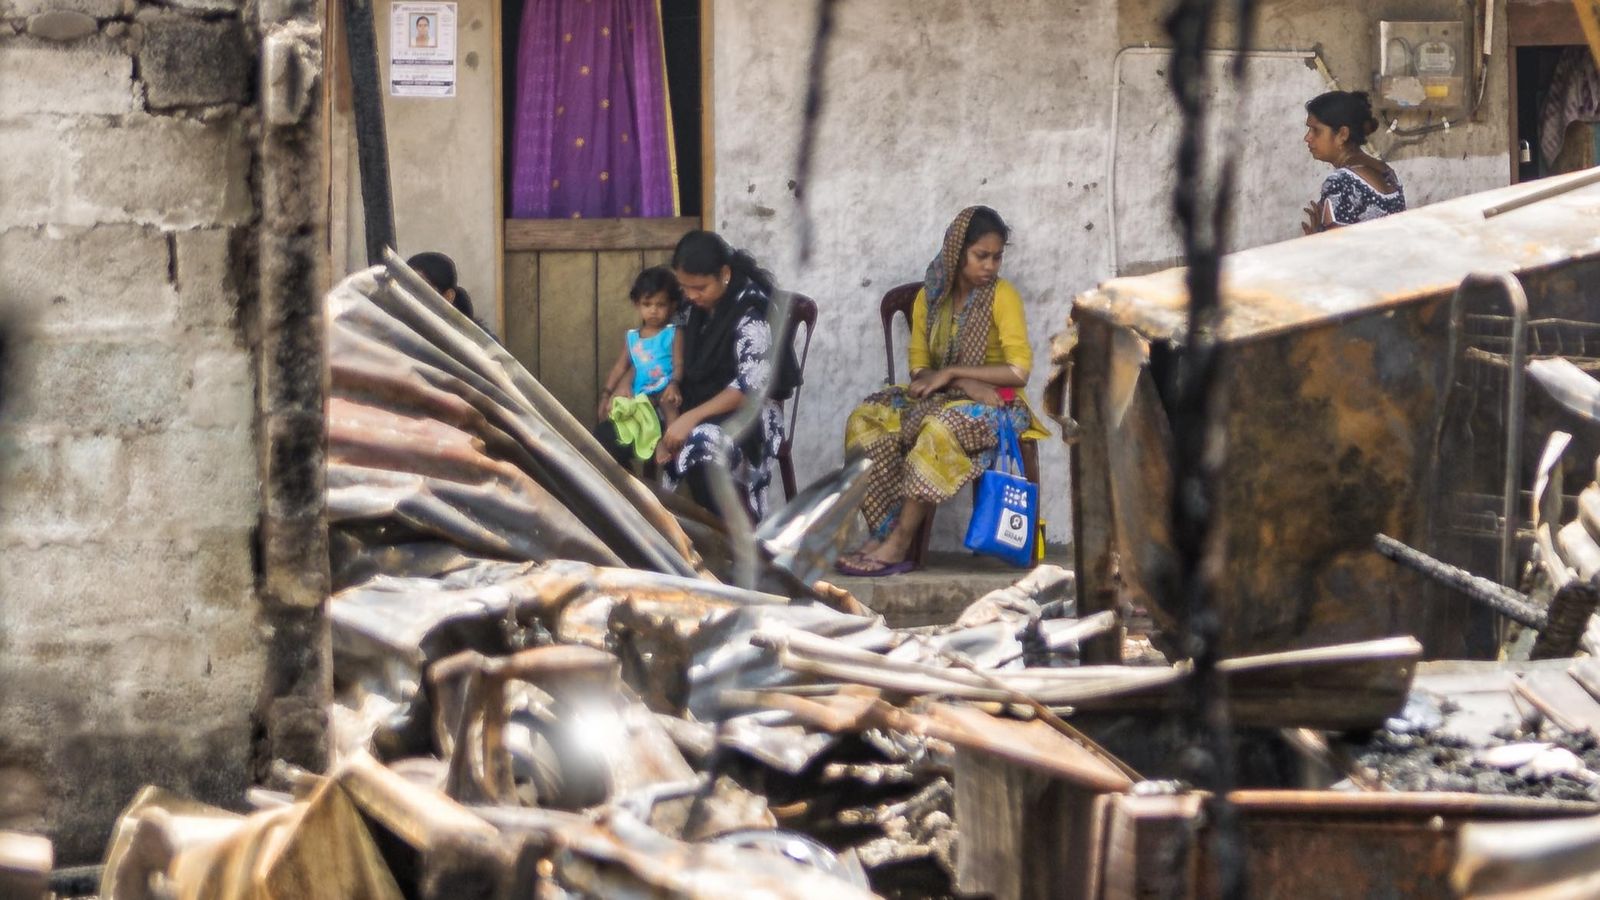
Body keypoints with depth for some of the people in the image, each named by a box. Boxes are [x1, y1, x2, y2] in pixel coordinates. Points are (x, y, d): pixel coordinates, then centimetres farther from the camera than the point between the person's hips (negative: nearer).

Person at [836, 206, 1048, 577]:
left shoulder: (1002, 295, -6)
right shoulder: (930, 297, 7)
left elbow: (1019, 371, -12)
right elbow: (919, 366, 3)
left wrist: (951, 373, -16)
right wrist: (965, 383, -17)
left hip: (996, 403, -5)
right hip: (942, 399, 5)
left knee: (940, 428, -37)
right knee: (866, 419, -19)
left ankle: (898, 545, -36)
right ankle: (885, 533, -31)